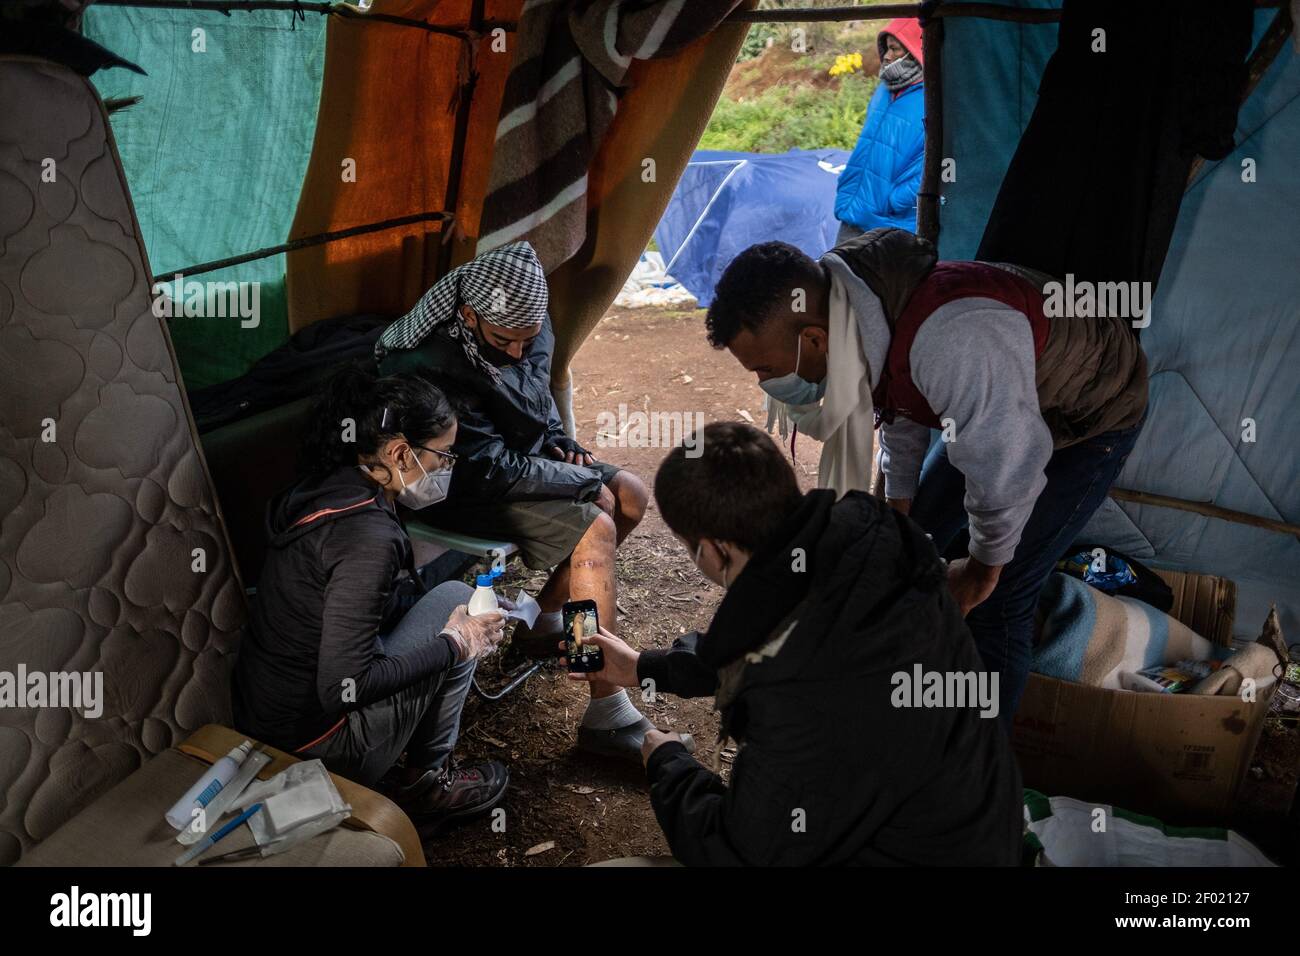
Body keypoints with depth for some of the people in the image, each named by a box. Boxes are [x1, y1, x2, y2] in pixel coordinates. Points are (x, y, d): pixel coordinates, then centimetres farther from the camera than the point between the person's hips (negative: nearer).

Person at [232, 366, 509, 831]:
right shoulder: (368, 536, -26)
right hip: (317, 748, -8)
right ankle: (425, 781, 11)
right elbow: (341, 687, -26)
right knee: (455, 598, -2)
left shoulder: (327, 488, 2)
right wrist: (453, 645, -14)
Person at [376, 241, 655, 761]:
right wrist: (589, 480, -19)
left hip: (527, 457, 9)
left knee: (632, 497, 2)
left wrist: (559, 441, 0)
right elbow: (493, 471, -28)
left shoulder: (529, 328, -7)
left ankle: (545, 617, 13)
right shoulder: (433, 368, -32)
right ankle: (607, 716, -21)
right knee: (596, 530, -23)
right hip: (470, 493, -9)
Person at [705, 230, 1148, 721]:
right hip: (1000, 402, 8)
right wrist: (898, 509, 9)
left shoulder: (950, 342, -46)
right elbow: (900, 407, 1)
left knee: (996, 601, -12)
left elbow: (1007, 469, -35)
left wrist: (981, 569, -18)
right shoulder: (849, 307, -18)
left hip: (1092, 417, -8)